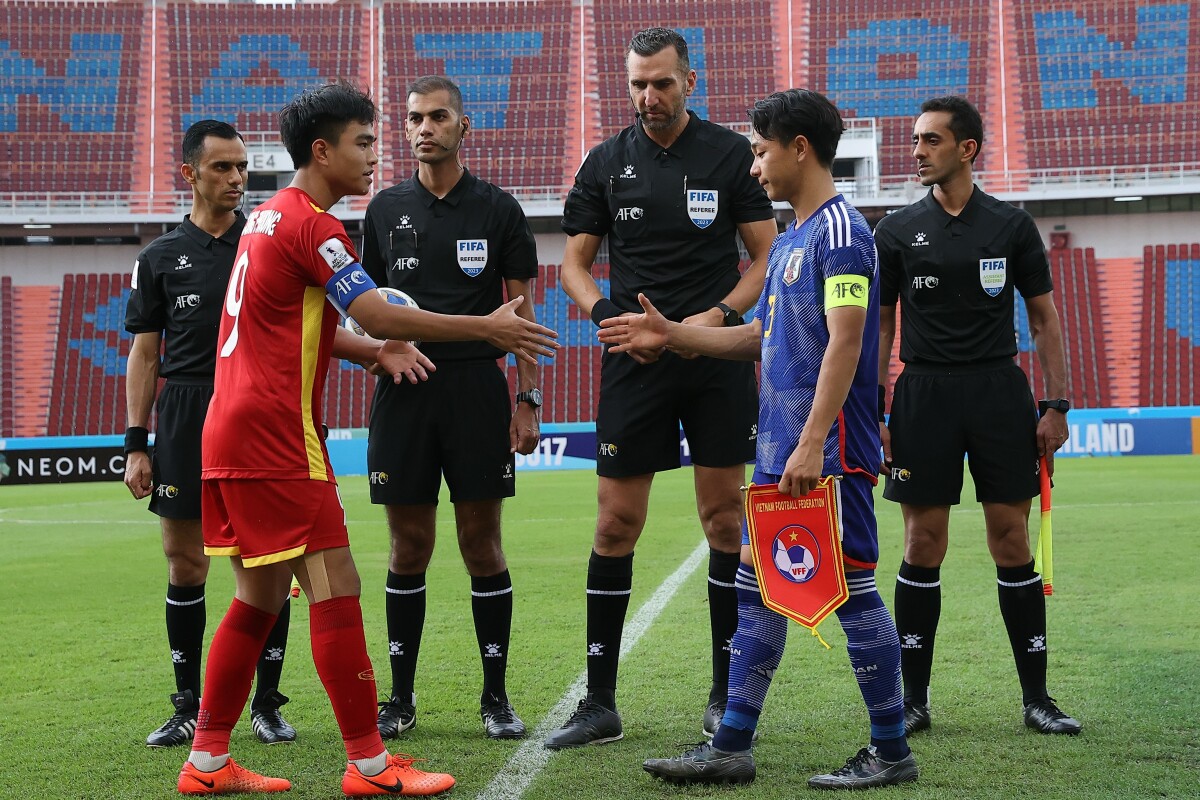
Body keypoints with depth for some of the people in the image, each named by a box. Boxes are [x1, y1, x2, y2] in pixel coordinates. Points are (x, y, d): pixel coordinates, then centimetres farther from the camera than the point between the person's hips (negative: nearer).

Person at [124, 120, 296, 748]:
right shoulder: (161, 258, 10)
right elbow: (144, 353, 9)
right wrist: (136, 444, 3)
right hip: (186, 419, 1)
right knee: (185, 566, 2)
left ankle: (266, 705, 10)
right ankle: (188, 708, 13)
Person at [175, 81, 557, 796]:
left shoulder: (269, 217, 18)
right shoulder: (312, 224, -12)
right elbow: (379, 314, -19)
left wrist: (376, 350, 6)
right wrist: (487, 328, -15)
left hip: (231, 434, 10)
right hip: (274, 436, -10)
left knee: (261, 598, 13)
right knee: (336, 590, -7)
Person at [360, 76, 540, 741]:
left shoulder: (497, 209, 4)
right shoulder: (387, 209, 10)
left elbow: (522, 312, 4)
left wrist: (528, 399, -3)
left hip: (478, 386, -2)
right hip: (404, 389, 2)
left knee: (482, 545, 0)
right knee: (409, 548, 5)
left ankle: (496, 697, 10)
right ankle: (400, 699, 14)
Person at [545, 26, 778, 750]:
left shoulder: (730, 154, 2)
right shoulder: (607, 163, 7)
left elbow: (767, 257, 3)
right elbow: (575, 264, 11)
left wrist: (717, 315, -13)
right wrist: (609, 315, -9)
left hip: (718, 358, -1)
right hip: (634, 363, 1)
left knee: (725, 520, 2)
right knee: (616, 525, -1)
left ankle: (725, 697, 13)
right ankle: (600, 704, 6)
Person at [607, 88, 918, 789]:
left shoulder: (841, 229, -12)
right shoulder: (789, 240, 17)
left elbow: (844, 343, -20)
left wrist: (812, 444, -25)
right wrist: (672, 334, 19)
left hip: (830, 451, -10)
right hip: (779, 447, 10)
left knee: (851, 587, -3)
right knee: (757, 587, 10)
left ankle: (892, 751, 7)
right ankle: (732, 747, 15)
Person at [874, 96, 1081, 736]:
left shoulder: (1011, 226, 5)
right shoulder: (897, 231, 6)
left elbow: (1044, 319, 8)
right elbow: (878, 326, 8)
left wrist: (1057, 405, 0)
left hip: (1000, 392, 0)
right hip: (924, 393, 0)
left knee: (1012, 542, 0)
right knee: (923, 545, 1)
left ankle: (1036, 696, 8)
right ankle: (914, 698, 9)